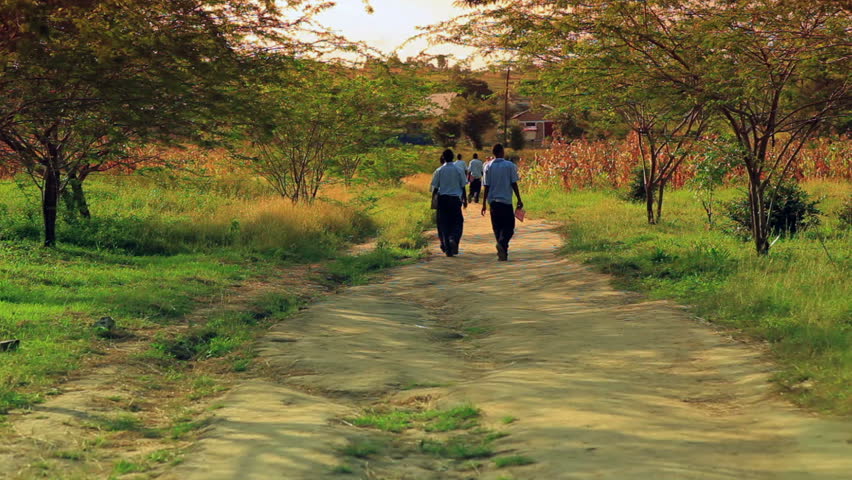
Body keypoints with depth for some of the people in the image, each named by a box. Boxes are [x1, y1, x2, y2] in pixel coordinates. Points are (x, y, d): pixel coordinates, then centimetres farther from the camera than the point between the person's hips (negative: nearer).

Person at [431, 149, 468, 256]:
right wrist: (465, 199, 13)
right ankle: (454, 239, -19)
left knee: (444, 223, 5)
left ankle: (447, 248, 2)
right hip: (455, 198, 0)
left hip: (442, 199, 0)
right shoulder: (458, 170, 0)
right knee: (457, 222, 8)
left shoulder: (439, 171, -1)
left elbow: (435, 187, 0)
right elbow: (463, 186, 3)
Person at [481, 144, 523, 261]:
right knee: (509, 226, 2)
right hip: (506, 200, -3)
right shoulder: (509, 166, -4)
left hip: (493, 201, 3)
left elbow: (486, 186, 2)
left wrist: (484, 203, 7)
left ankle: (502, 253, 10)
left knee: (497, 227, 11)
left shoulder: (489, 167, 3)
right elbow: (514, 184, -5)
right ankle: (502, 243, -26)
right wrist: (519, 200, 1)